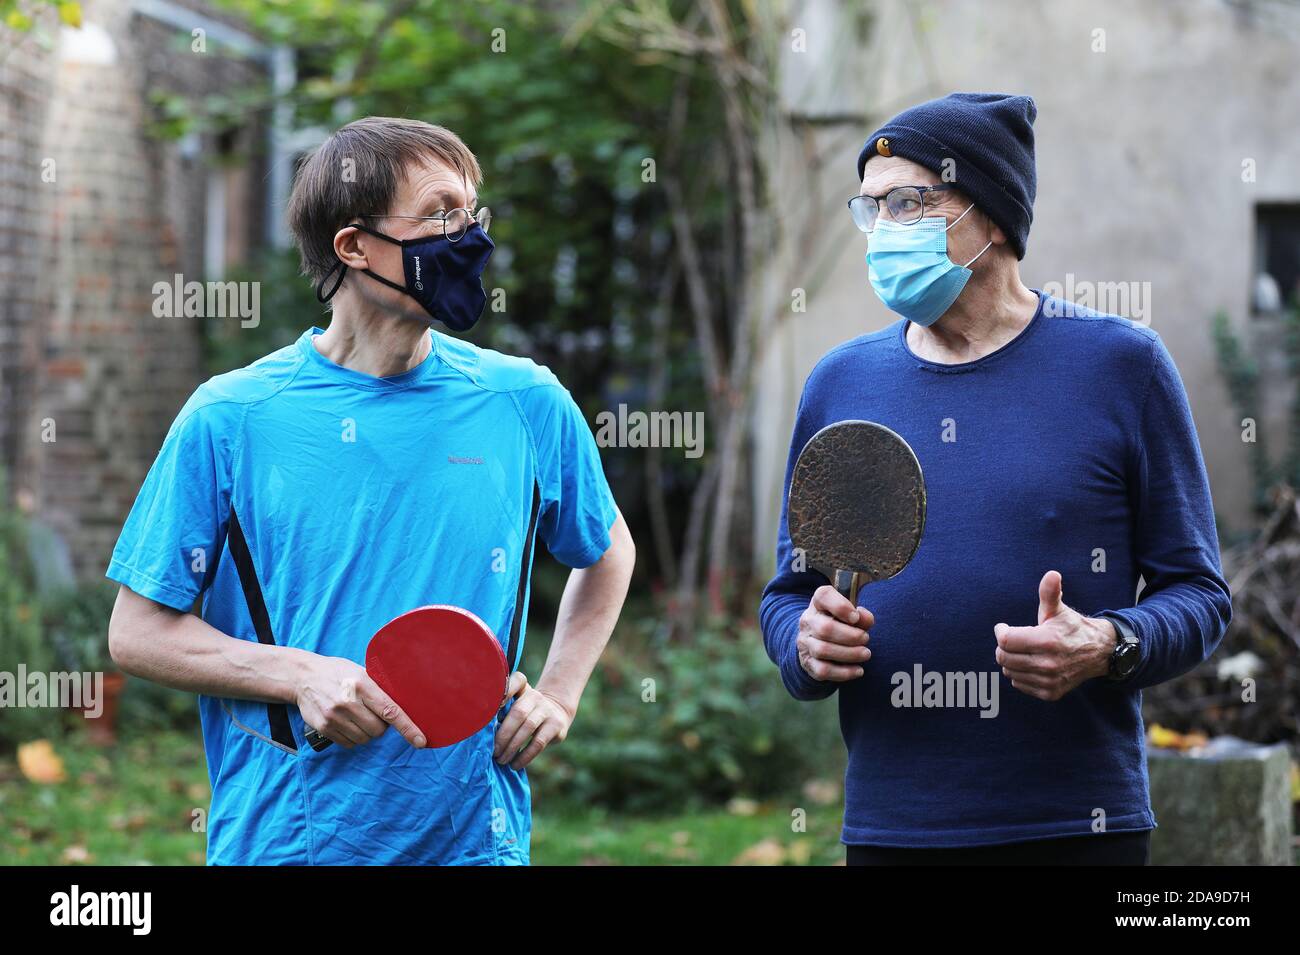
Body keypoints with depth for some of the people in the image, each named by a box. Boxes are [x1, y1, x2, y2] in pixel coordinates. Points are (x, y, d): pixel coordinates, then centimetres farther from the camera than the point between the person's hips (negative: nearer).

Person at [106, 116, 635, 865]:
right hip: (282, 838, -1)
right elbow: (139, 631, -1)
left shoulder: (528, 404, 1)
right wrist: (299, 676, -15)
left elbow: (608, 551, 19)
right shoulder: (231, 418, -5)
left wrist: (559, 694, 6)